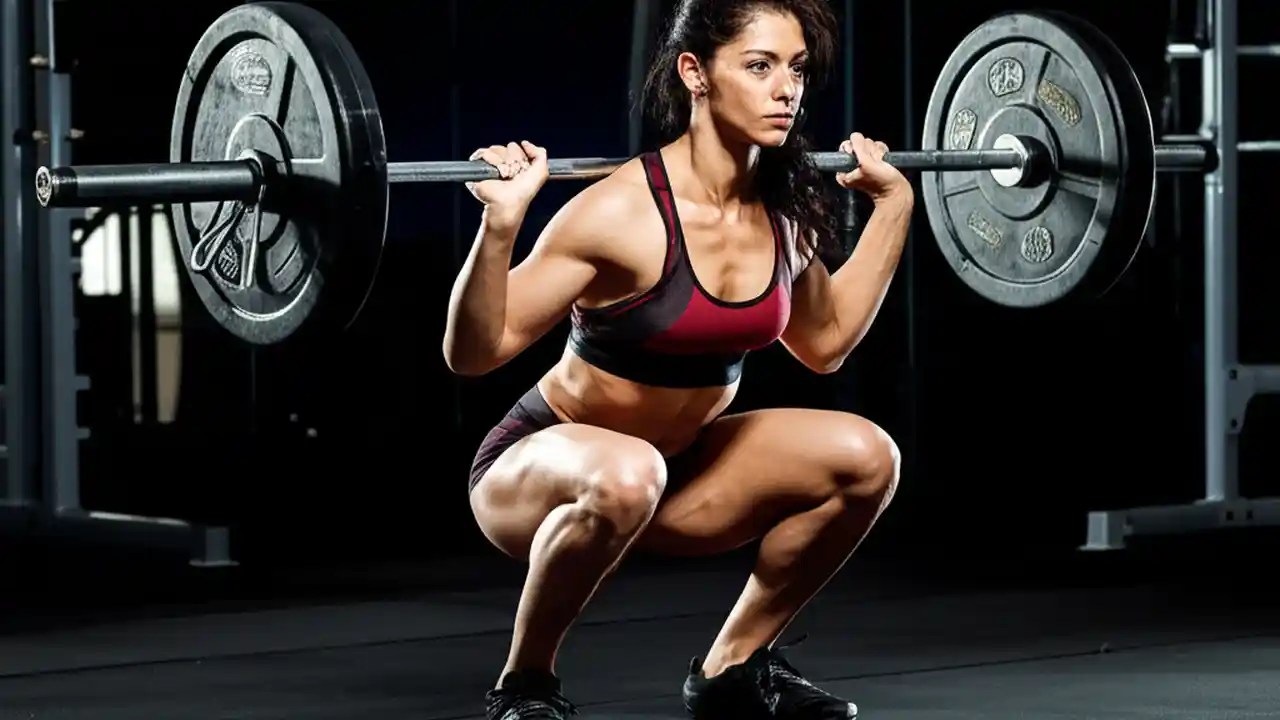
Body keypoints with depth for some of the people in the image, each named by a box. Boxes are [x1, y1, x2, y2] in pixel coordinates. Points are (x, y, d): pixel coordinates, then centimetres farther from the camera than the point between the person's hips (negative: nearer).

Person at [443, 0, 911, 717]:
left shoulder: (783, 213, -5)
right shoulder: (623, 212, -26)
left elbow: (826, 342, 14)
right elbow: (473, 353, -24)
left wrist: (893, 206, 11)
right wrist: (500, 226, -39)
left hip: (679, 468, 7)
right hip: (538, 470, -7)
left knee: (864, 458, -10)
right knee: (623, 475, -40)